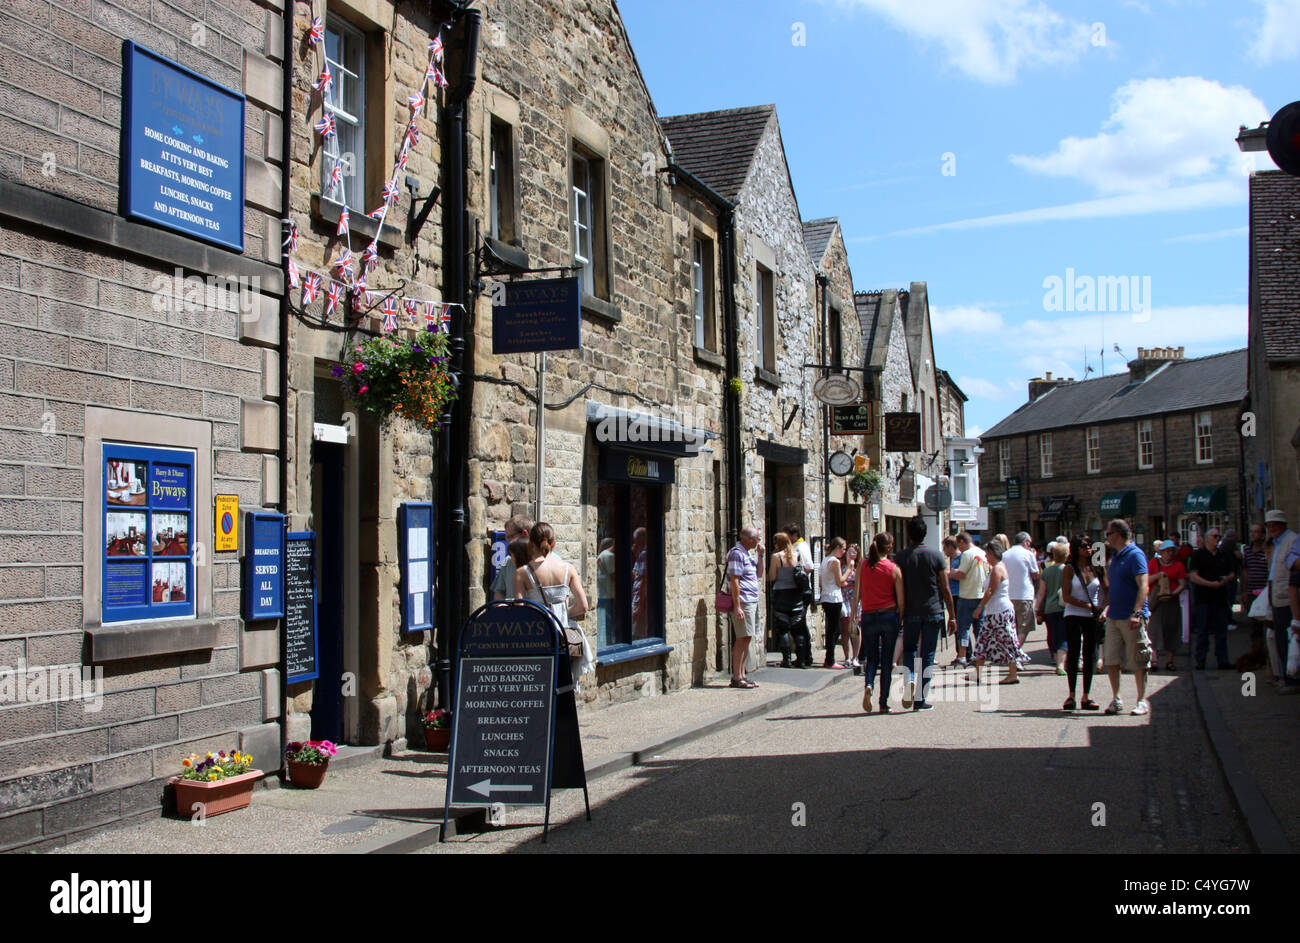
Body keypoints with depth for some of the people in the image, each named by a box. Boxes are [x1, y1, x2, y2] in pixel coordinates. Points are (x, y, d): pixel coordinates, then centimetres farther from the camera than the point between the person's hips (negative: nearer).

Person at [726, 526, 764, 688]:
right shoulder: (737, 553, -12)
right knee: (742, 638, -9)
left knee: (746, 639, 10)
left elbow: (757, 573, 28)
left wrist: (760, 555, 15)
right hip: (743, 602, -10)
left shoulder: (747, 553, 18)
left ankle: (741, 675, 14)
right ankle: (736, 678, -7)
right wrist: (737, 607, -22)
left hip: (752, 602, 10)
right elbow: (734, 581, -18)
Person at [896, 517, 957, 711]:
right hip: (933, 612, 0)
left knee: (909, 649, 16)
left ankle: (910, 679, -11)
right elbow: (945, 589, -2)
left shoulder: (902, 557, -2)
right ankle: (922, 699, 6)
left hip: (910, 613, 0)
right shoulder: (936, 555, -1)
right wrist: (952, 616, 4)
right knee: (928, 655, 6)